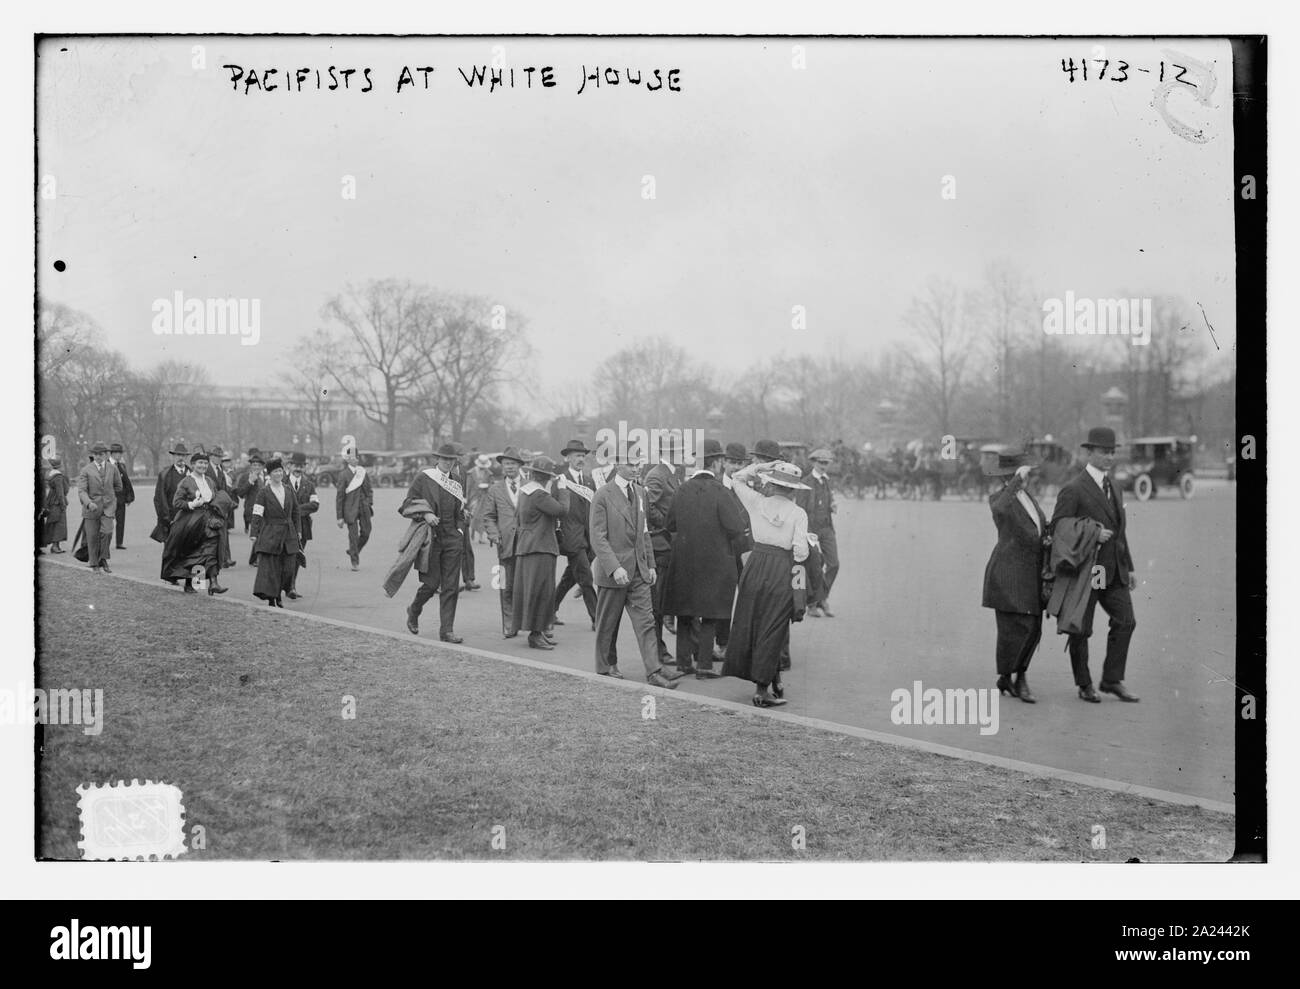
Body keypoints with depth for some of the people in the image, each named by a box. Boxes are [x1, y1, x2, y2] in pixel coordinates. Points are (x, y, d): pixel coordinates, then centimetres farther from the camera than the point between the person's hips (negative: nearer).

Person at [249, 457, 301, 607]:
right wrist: (254, 534, -17)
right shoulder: (263, 491, -4)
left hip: (288, 534, 4)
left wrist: (296, 531, 15)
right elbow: (257, 514, -9)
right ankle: (270, 599, -5)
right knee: (268, 567, -6)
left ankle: (280, 594, 21)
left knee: (289, 567, 2)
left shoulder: (288, 490, 10)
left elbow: (295, 512, 17)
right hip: (270, 533, -4)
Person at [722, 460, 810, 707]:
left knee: (749, 623, 15)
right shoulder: (798, 513, -7)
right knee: (772, 629, 4)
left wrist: (760, 467, 12)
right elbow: (800, 550, -13)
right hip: (782, 570, -3)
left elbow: (737, 478, 18)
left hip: (756, 565, 3)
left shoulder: (758, 502, 0)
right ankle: (762, 689, 5)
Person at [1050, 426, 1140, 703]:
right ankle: (1084, 685, 16)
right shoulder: (1073, 489, -10)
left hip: (1113, 572, 7)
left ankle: (1112, 680, 5)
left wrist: (1129, 567, 18)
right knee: (1081, 630, 3)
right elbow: (1057, 529, -12)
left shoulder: (1113, 489, 15)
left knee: (1125, 621, -5)